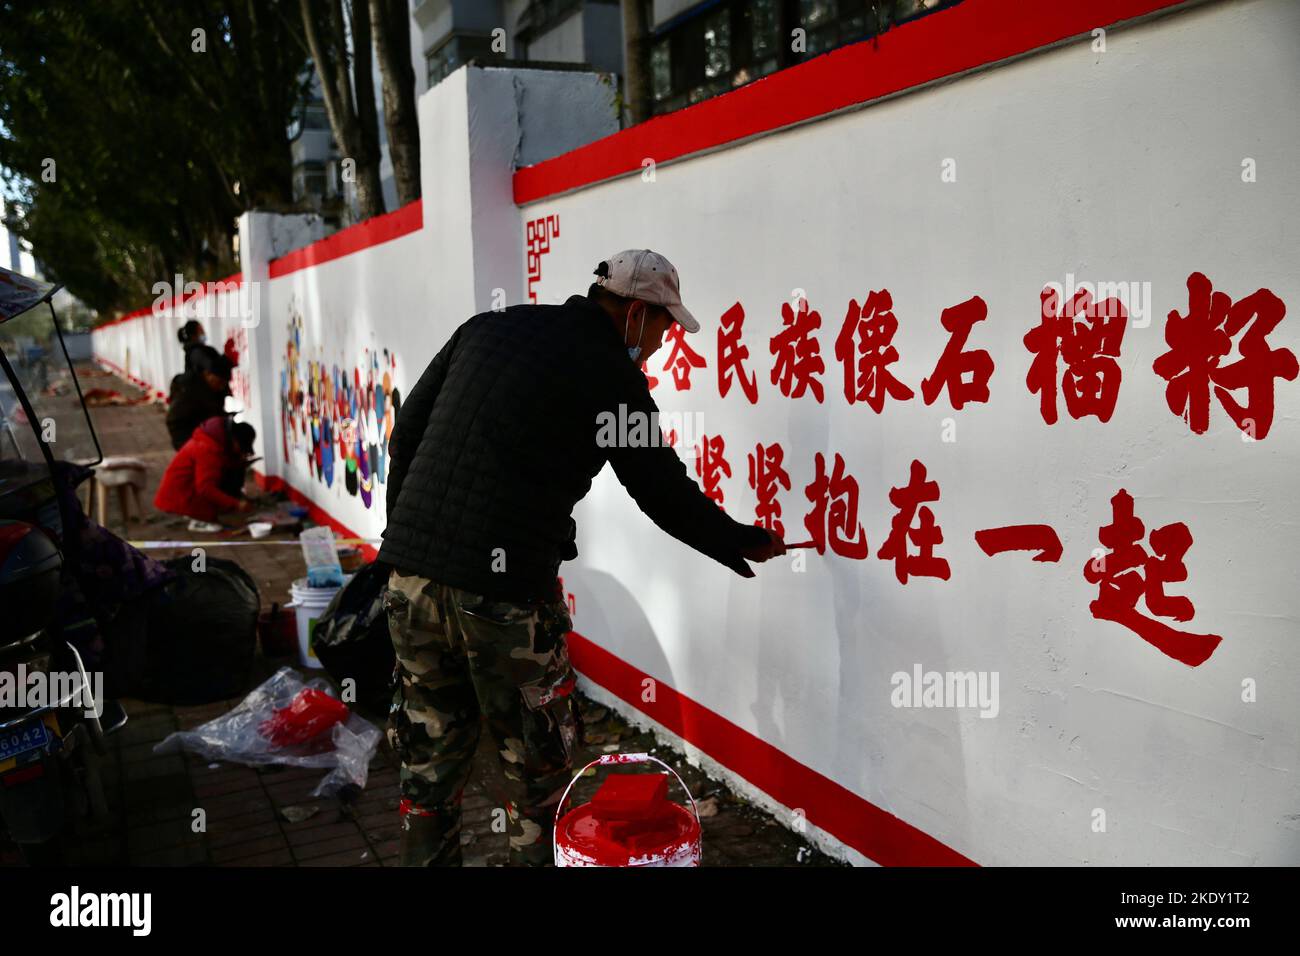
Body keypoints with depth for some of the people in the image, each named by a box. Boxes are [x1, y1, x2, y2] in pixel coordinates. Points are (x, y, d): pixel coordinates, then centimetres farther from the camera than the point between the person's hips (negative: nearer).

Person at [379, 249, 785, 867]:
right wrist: (741, 544, 17)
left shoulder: (485, 328, 12)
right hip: (505, 590, -6)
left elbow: (407, 433, 14)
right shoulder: (612, 374, -4)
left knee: (430, 751, 19)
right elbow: (665, 494, 2)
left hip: (411, 573, 6)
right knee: (536, 756, 13)